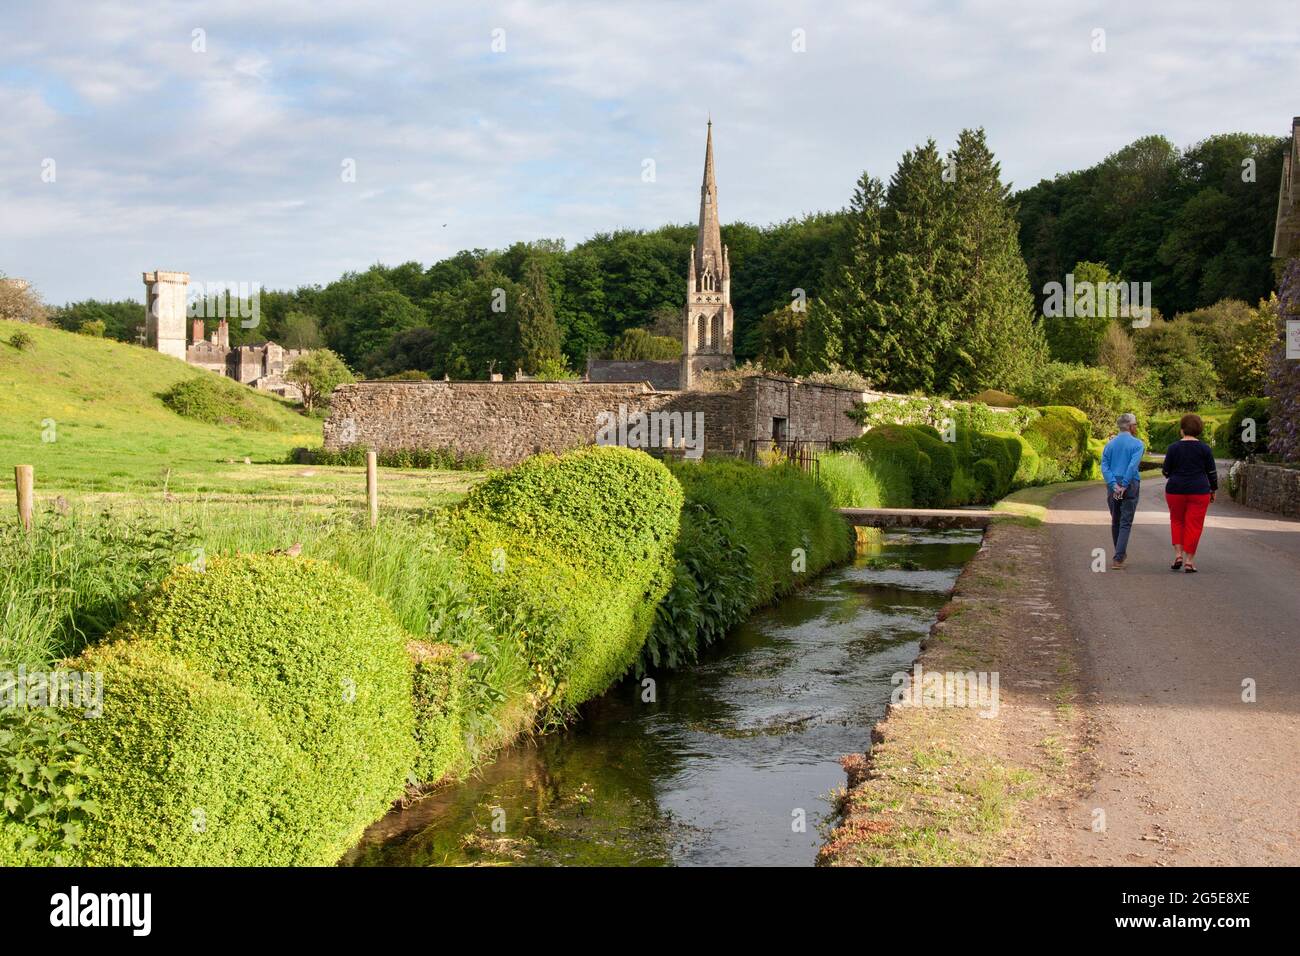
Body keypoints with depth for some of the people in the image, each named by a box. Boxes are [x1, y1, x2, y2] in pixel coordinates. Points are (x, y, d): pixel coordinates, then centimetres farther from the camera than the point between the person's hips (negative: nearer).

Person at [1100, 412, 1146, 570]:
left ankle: (1121, 554, 33)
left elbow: (1104, 466, -3)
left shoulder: (1110, 444, 8)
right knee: (1126, 523, -2)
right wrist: (1124, 486, -14)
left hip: (1113, 486, 4)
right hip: (1130, 485, -4)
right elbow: (1133, 465, -17)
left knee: (1115, 521, 18)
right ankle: (1118, 559, -12)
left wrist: (1114, 485, -9)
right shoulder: (1137, 444, -4)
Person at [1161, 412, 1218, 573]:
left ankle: (1178, 554, 4)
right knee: (1193, 525, 4)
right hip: (1199, 492, 0)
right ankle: (1189, 561, 3)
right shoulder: (1205, 448, -3)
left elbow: (1166, 471, 0)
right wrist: (1213, 490, 13)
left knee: (1177, 521, 18)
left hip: (1176, 490, 1)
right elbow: (1212, 472, 1)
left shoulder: (1173, 447, -4)